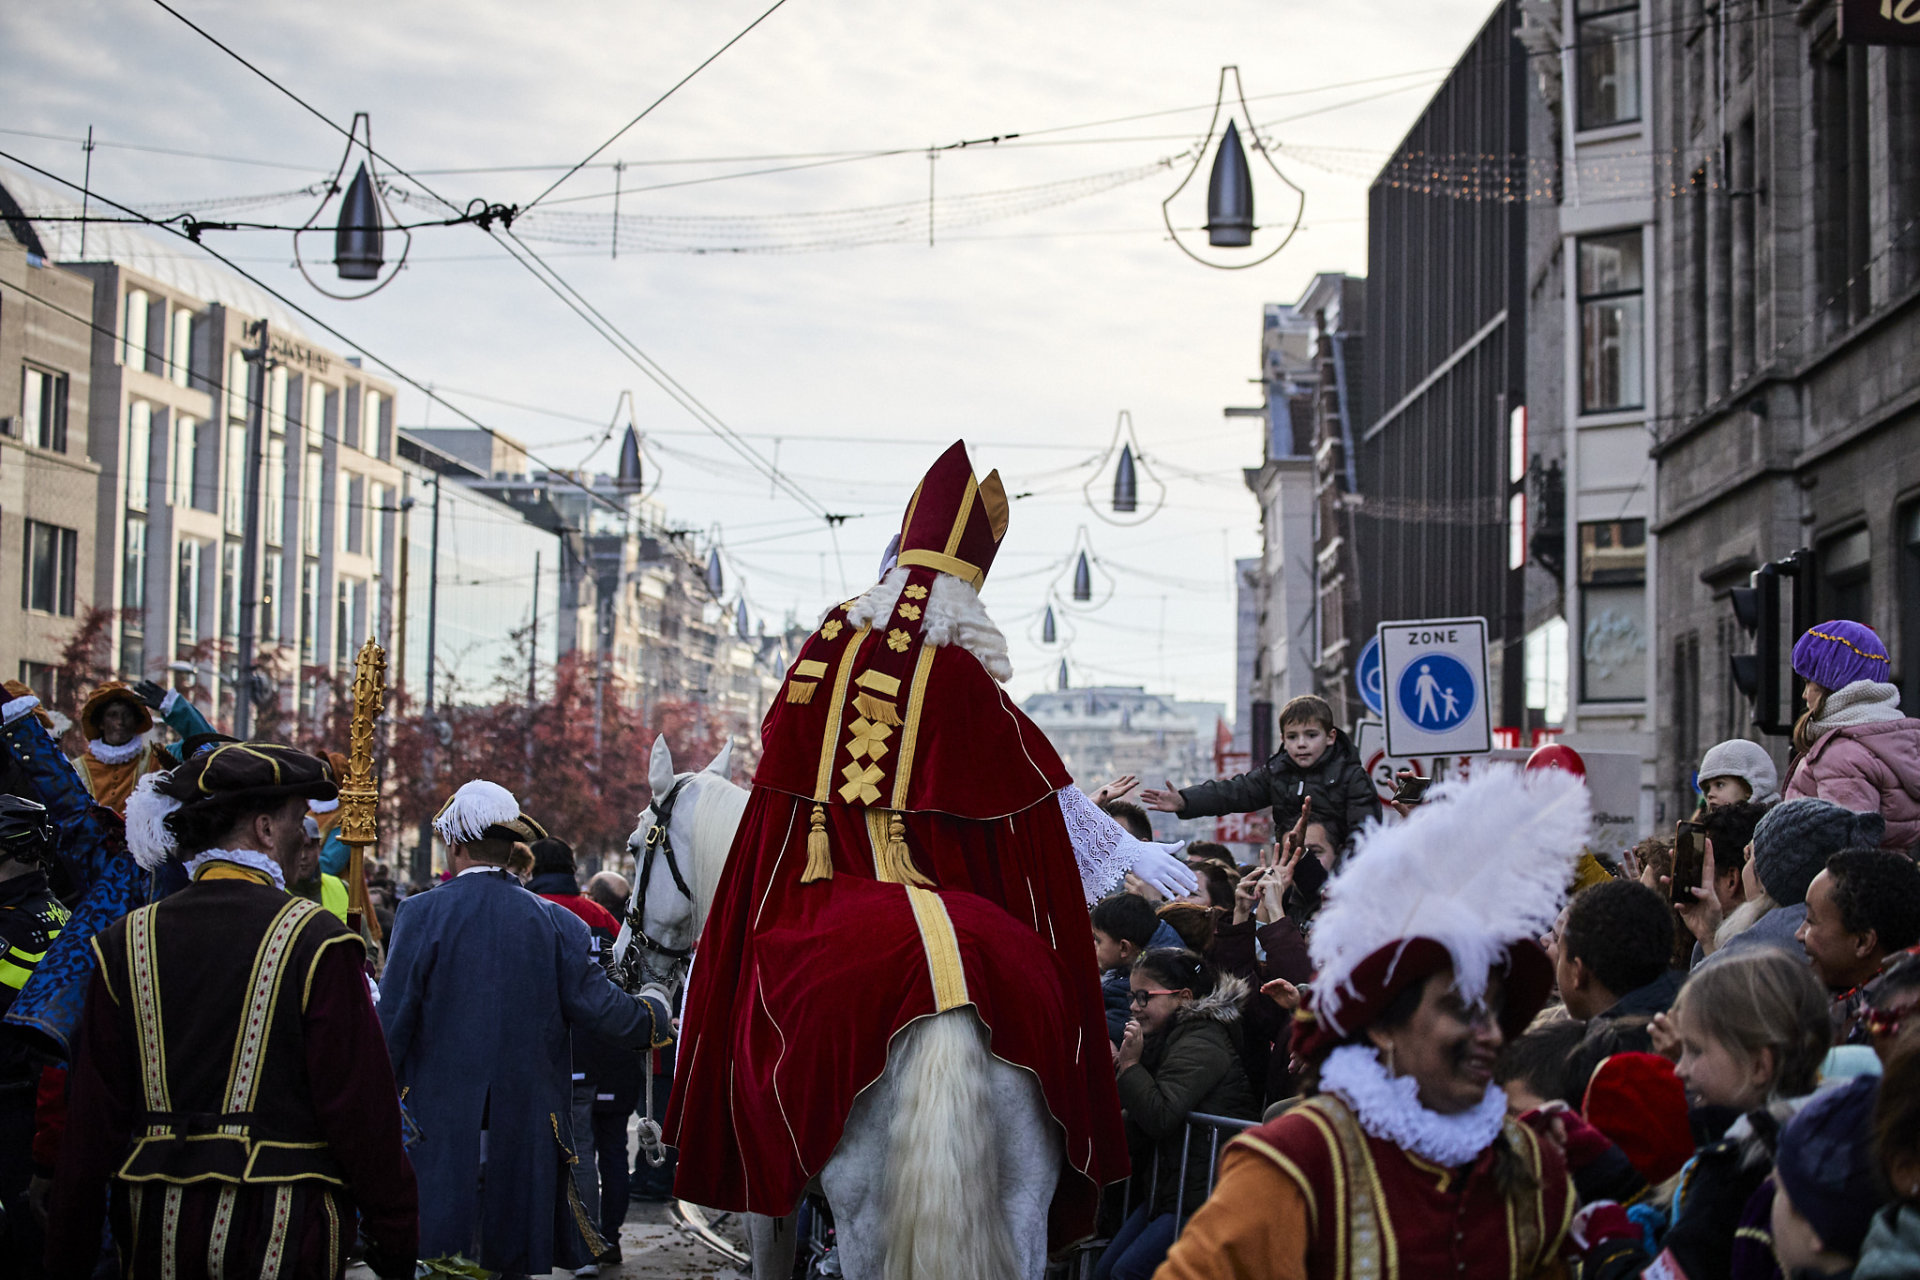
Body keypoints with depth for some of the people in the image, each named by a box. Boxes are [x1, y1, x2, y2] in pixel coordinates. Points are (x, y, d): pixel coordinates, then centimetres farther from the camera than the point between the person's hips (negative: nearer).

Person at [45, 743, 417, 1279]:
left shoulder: (127, 945, 3)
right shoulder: (316, 942, -9)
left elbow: (89, 1125, 4)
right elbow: (361, 1110, -10)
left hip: (158, 1234, 4)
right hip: (283, 1233, -4)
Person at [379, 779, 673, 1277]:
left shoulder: (421, 915, -4)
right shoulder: (557, 923, 3)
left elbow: (391, 1025, -6)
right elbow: (602, 1007, 1)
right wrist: (654, 1010, 22)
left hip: (438, 1127, -2)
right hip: (528, 1135, 3)